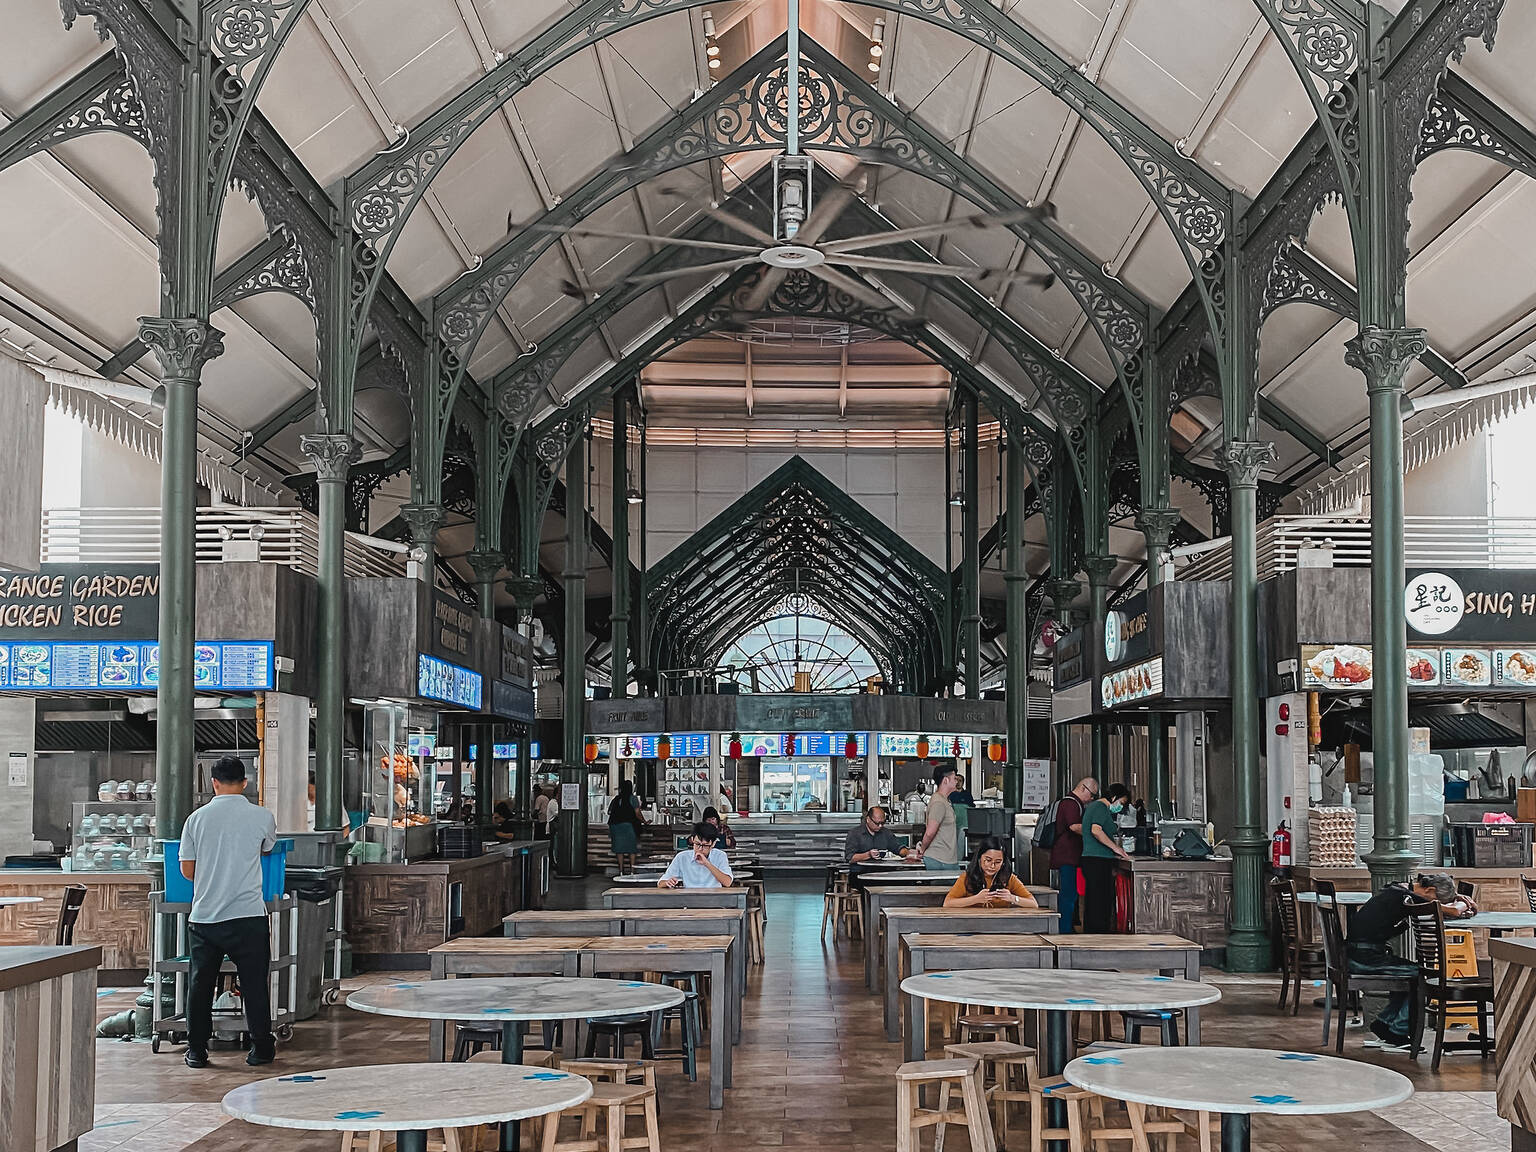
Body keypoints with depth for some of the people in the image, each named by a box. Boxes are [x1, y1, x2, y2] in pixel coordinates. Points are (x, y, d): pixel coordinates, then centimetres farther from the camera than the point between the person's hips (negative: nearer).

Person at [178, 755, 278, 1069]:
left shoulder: (197, 818, 1)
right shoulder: (262, 817, -2)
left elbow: (187, 870, 6)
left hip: (203, 916, 2)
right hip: (247, 914, -2)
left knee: (200, 982, 11)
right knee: (254, 982, 7)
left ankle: (196, 1050, 16)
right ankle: (260, 1047, 13)